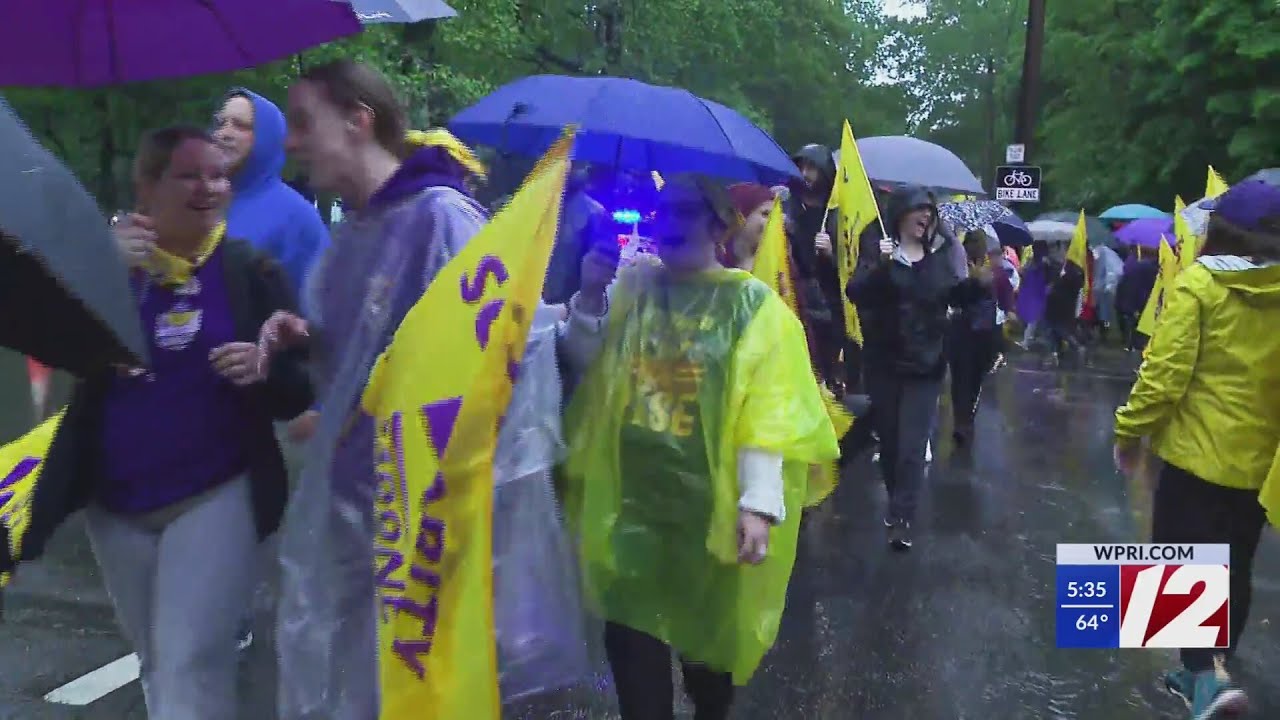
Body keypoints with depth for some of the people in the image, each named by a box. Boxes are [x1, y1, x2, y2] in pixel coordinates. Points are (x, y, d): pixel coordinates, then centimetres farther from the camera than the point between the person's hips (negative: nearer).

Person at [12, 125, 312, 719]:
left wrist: (264, 371, -28)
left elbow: (297, 394, -6)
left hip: (216, 496, -4)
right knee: (155, 665, 21)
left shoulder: (251, 270, -4)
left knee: (191, 668, -7)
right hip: (115, 502, 4)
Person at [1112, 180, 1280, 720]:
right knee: (1233, 571, 18)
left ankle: (1207, 675, -5)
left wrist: (1129, 431, -6)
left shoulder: (1198, 282, -13)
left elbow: (1166, 370, -17)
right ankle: (1204, 673, 31)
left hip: (1198, 451, -5)